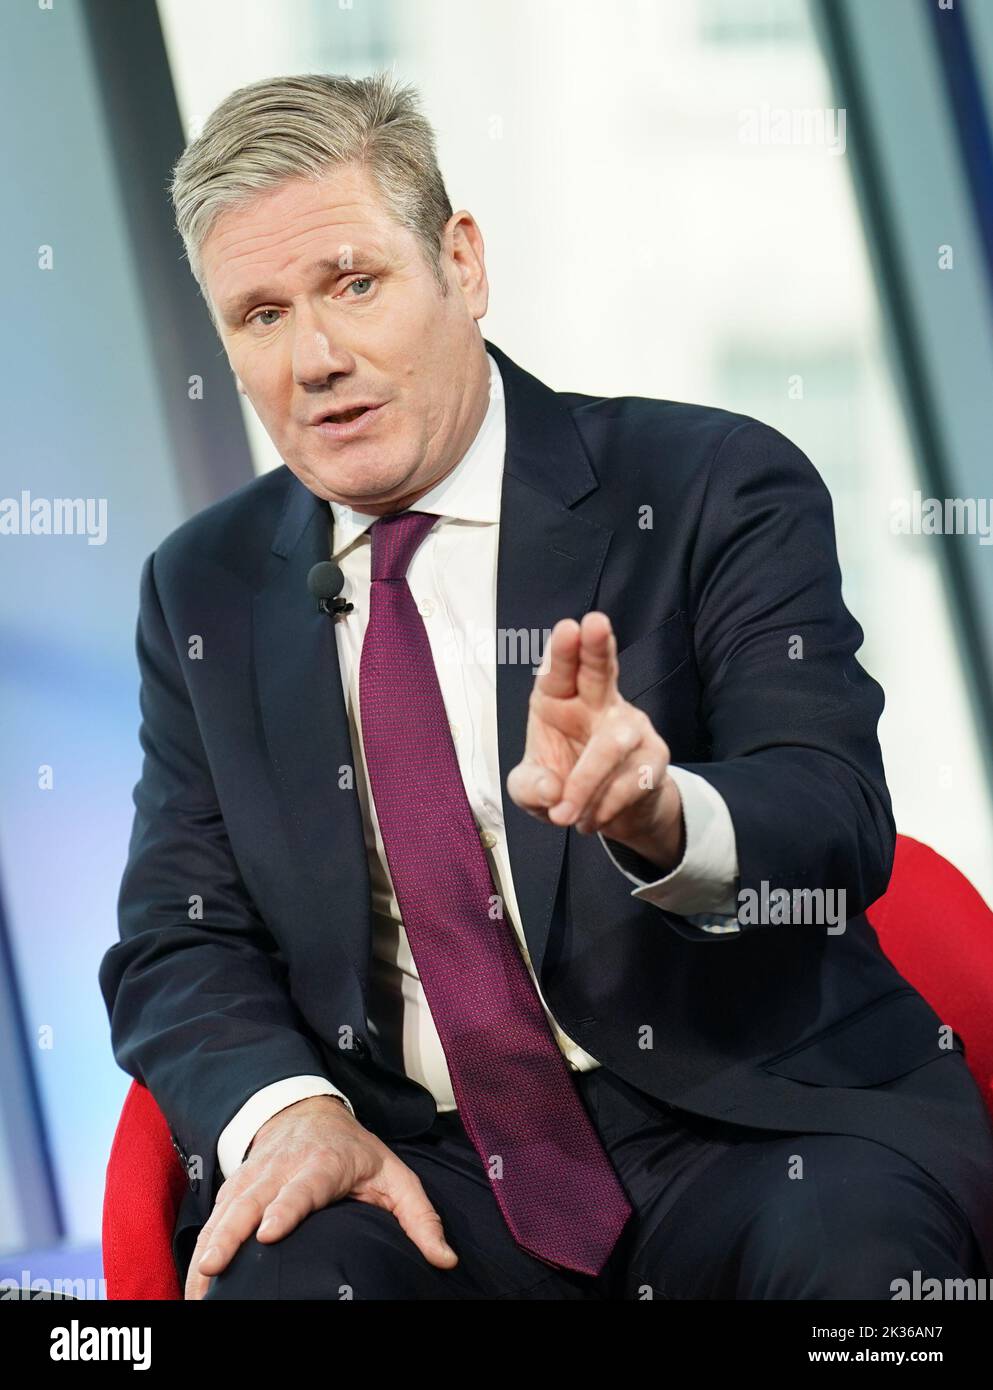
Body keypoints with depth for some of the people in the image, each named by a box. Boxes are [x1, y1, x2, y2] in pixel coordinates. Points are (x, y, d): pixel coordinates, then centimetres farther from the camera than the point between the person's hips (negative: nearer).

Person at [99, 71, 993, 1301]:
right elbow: (175, 942, 9)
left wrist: (662, 818, -35)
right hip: (414, 1162, 2)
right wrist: (286, 1107, -13)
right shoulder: (204, 590, 12)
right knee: (278, 1269, -30)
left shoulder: (713, 492, 0)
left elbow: (837, 820, -12)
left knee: (855, 1245, -33)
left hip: (750, 1119, -2)